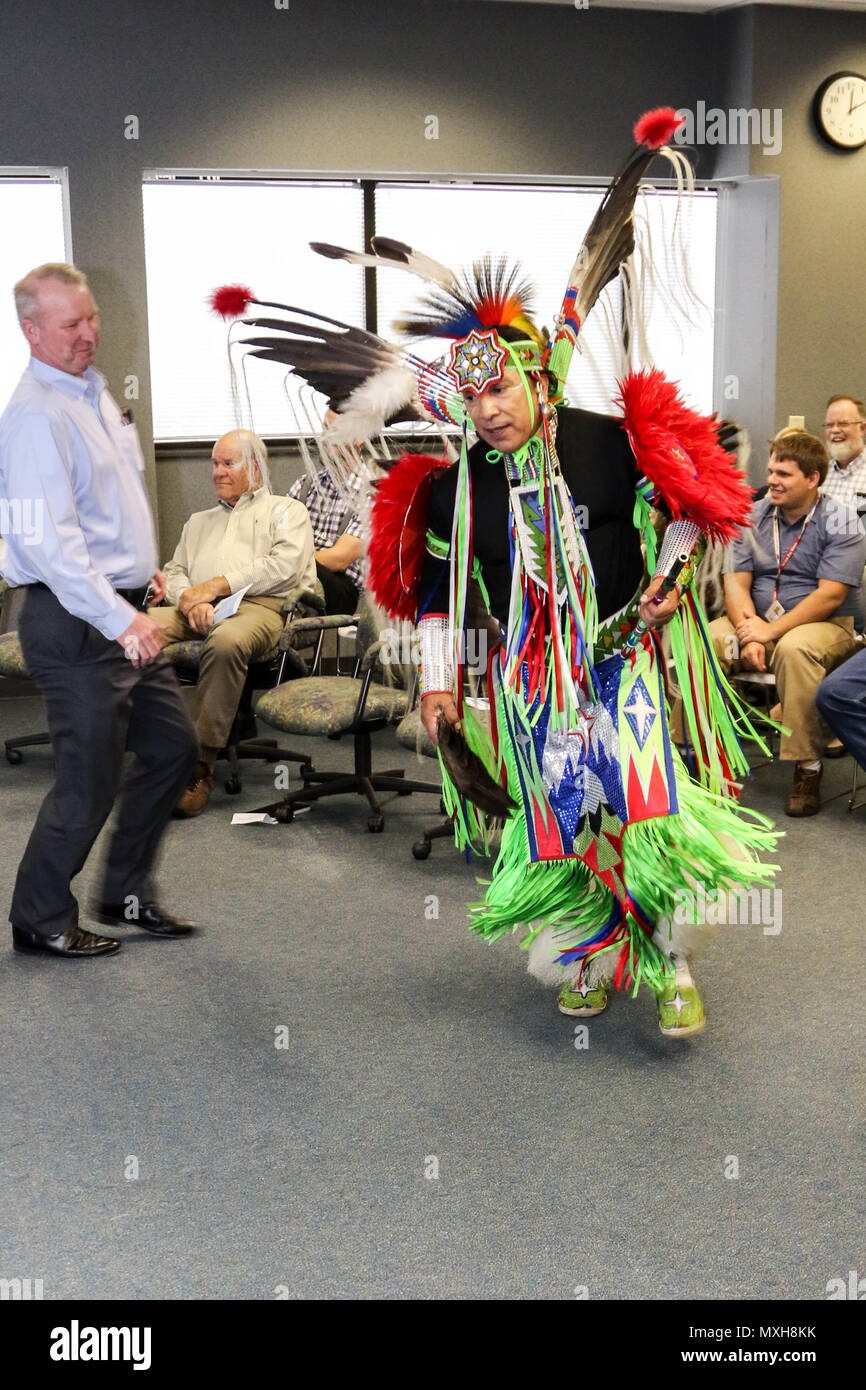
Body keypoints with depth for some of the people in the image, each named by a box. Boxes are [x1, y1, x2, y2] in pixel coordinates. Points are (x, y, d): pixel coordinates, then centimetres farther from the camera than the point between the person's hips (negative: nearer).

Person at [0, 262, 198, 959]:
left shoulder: (93, 390, 14)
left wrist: (140, 565, 22)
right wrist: (120, 620, -29)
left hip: (124, 614, 10)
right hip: (76, 625, -10)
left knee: (173, 745, 15)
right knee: (90, 782, -1)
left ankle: (127, 892, 29)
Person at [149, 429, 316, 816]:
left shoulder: (286, 511, 21)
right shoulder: (199, 521, 37)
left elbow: (285, 565, 0)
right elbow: (173, 572, 23)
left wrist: (218, 585, -7)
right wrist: (188, 598, -3)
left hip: (257, 607, -5)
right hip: (196, 611, 5)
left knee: (226, 641, -42)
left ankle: (200, 766, -36)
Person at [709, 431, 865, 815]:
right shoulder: (754, 516, 7)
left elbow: (830, 596, -16)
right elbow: (736, 582, 2)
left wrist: (771, 631, -21)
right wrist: (748, 635, -15)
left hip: (823, 625, -4)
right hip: (757, 620, 4)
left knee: (795, 649, -39)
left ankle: (807, 769, -28)